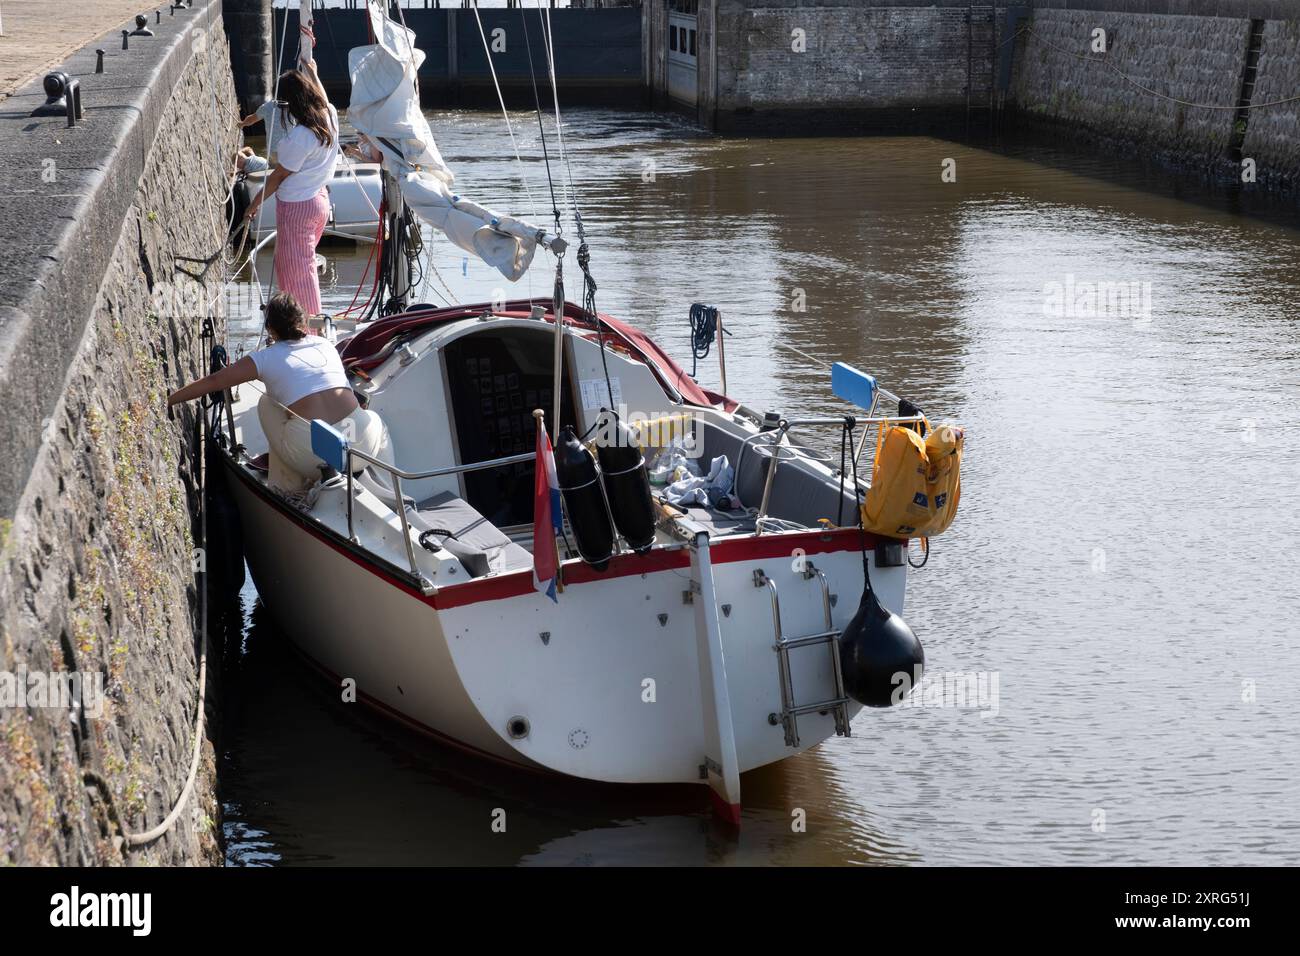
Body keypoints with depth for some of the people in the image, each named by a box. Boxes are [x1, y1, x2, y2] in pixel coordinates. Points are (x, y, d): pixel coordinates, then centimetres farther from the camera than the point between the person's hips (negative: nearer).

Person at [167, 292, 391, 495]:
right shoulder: (325, 345, 18)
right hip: (361, 447, 3)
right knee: (374, 419, 38)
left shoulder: (267, 358, 8)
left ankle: (286, 485, 25)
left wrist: (167, 401, 24)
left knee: (266, 403, 23)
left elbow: (213, 382, 13)